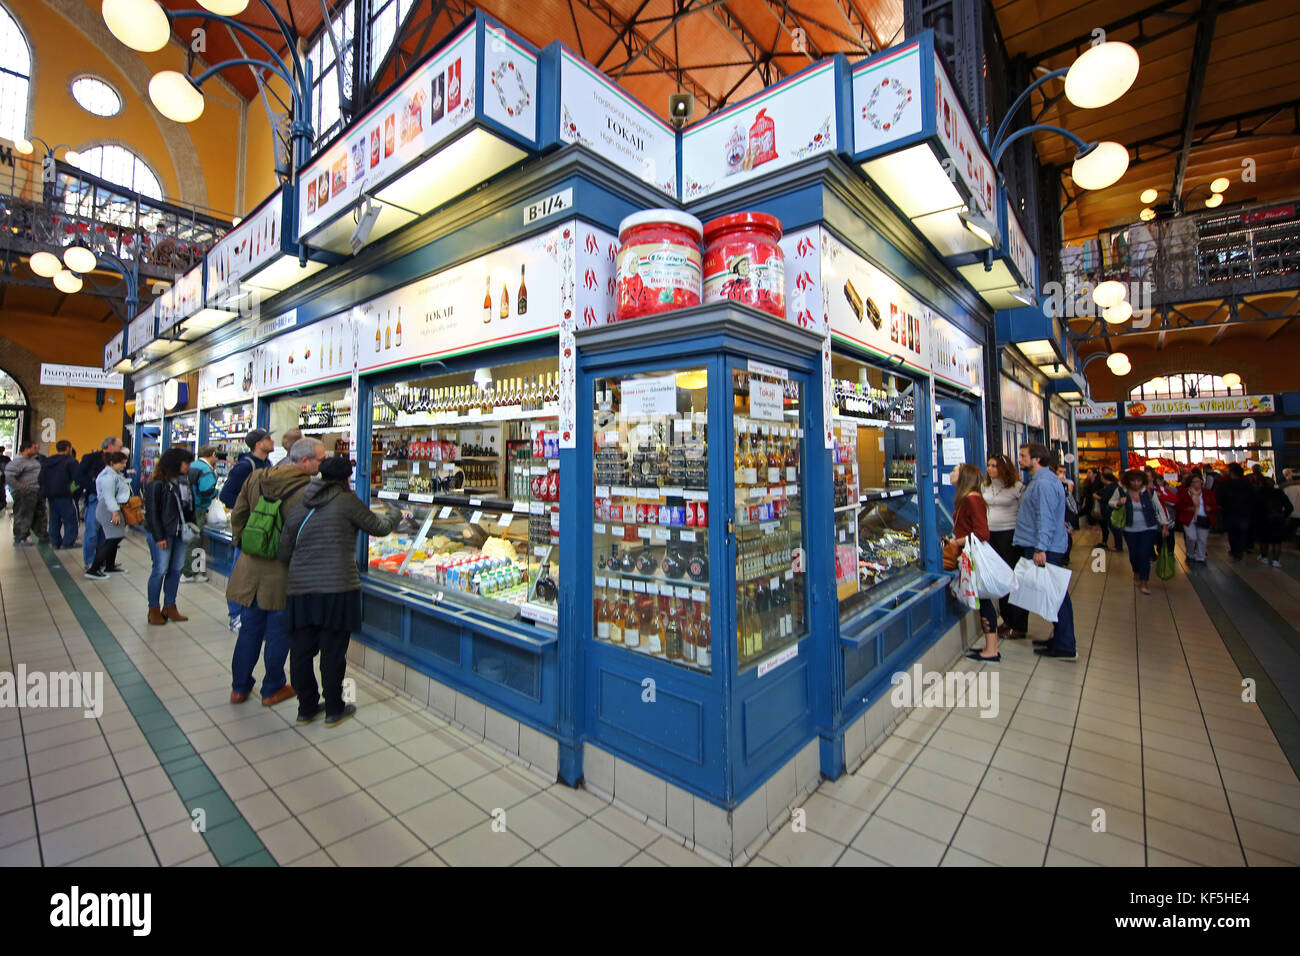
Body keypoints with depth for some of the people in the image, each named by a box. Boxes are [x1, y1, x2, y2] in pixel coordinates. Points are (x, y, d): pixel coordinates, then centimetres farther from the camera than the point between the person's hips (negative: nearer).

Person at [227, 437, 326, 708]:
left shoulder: (255, 478, 2)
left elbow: (237, 516, 9)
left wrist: (245, 543, 20)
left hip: (251, 567, 6)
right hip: (283, 573, -6)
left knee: (249, 629, 19)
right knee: (278, 633, 10)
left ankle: (239, 687, 31)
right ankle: (272, 690, 25)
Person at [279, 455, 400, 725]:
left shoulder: (296, 508, 9)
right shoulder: (347, 501, -9)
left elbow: (283, 552, 12)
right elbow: (379, 528, 0)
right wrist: (395, 516, 20)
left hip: (300, 589, 6)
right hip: (336, 589, -6)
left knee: (302, 650, 15)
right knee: (333, 651, 6)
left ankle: (306, 707, 29)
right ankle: (334, 709, 19)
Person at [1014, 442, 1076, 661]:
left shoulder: (1044, 482, -17)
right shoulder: (1038, 480, 17)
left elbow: (1045, 518, -23)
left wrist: (1040, 548, -26)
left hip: (1045, 550, -11)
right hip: (1040, 547, 11)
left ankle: (1065, 648, 3)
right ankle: (1061, 638, 25)